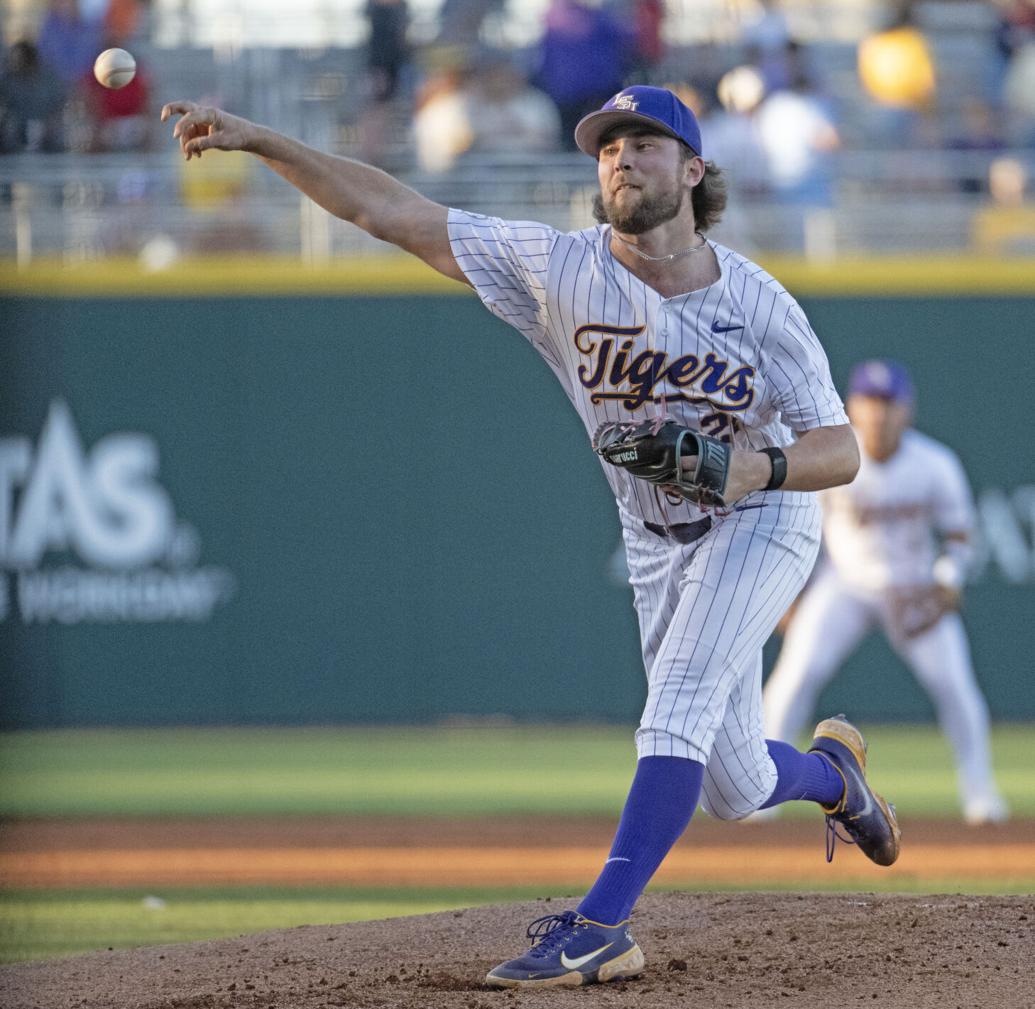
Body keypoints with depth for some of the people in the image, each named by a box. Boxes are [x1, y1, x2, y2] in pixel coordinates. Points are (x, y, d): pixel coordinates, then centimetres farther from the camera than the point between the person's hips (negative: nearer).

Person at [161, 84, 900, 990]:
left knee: (680, 709, -26)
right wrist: (258, 141, -24)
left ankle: (601, 928, -32)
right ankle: (831, 771, 44)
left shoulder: (757, 304, -20)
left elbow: (841, 450, -16)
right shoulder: (562, 269, -15)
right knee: (733, 790, 9)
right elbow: (391, 211, -17)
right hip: (657, 543, 4)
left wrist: (759, 466, -38)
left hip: (763, 518, -4)